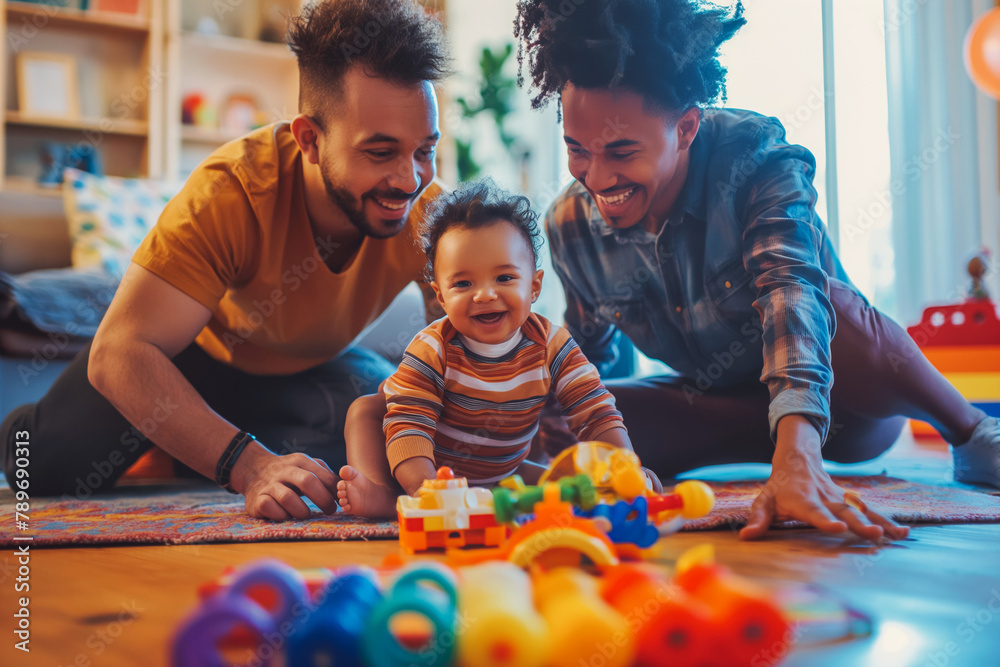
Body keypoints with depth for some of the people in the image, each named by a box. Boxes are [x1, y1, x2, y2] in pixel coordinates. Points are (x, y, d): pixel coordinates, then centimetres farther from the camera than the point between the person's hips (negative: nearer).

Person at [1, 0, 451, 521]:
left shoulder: (425, 212, -29)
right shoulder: (232, 190, -38)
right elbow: (117, 352, -42)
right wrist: (248, 463, -56)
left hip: (311, 367, 4)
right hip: (201, 347, -3)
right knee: (52, 462, -20)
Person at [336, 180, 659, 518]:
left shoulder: (550, 346, -17)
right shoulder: (433, 350, -25)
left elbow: (597, 415, -17)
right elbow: (408, 425, -33)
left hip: (500, 477, 2)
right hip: (430, 472, -2)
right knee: (366, 408, -20)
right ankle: (379, 492, -32)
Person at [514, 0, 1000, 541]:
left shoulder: (757, 159, -26)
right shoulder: (570, 227, -12)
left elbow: (791, 290, -45)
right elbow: (585, 356, 6)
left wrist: (796, 456, -61)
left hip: (836, 399, -4)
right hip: (724, 407, 4)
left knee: (828, 297, -39)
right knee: (571, 425, -22)